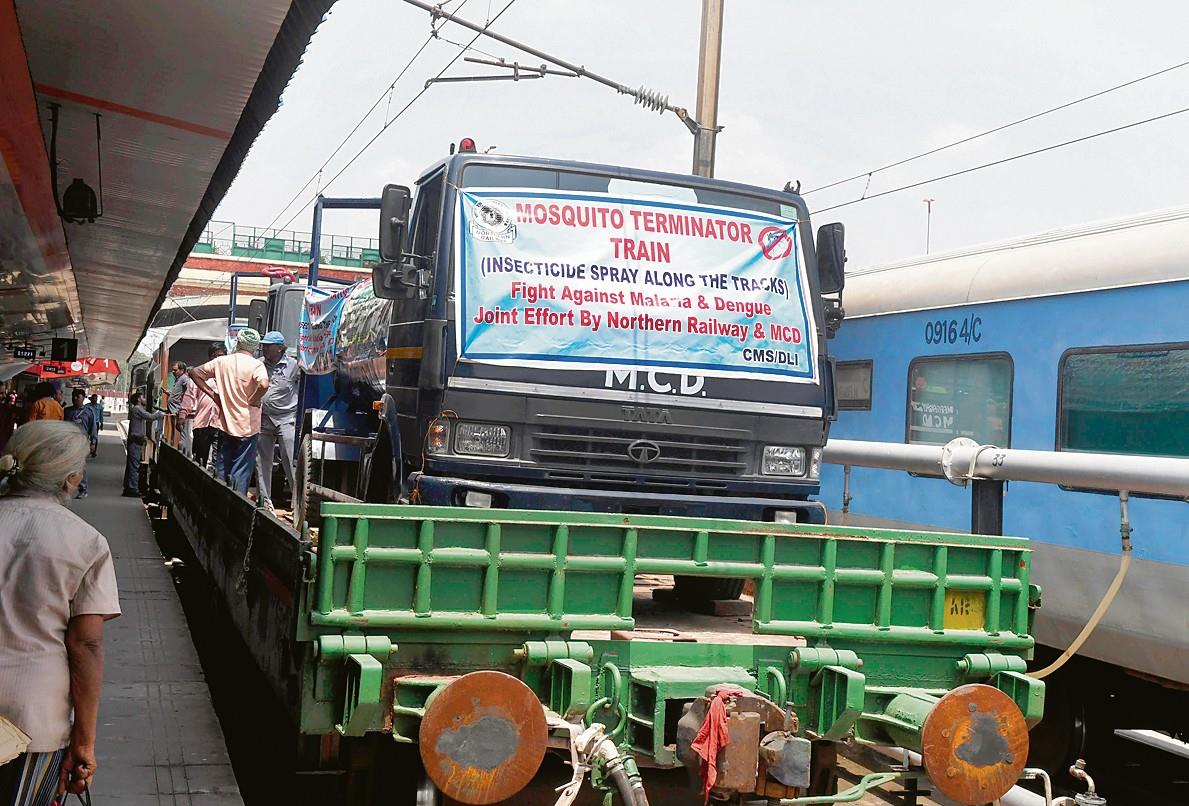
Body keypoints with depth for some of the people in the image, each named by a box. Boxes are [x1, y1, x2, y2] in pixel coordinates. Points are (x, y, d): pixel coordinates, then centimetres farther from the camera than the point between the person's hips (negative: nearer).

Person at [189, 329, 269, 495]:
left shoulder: (221, 361, 4)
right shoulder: (256, 365, -11)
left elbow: (194, 372, 8)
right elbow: (264, 384, -30)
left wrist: (212, 394, 7)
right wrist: (253, 401, -13)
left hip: (225, 425, 4)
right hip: (247, 426, -4)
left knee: (222, 470, 14)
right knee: (241, 472, 1)